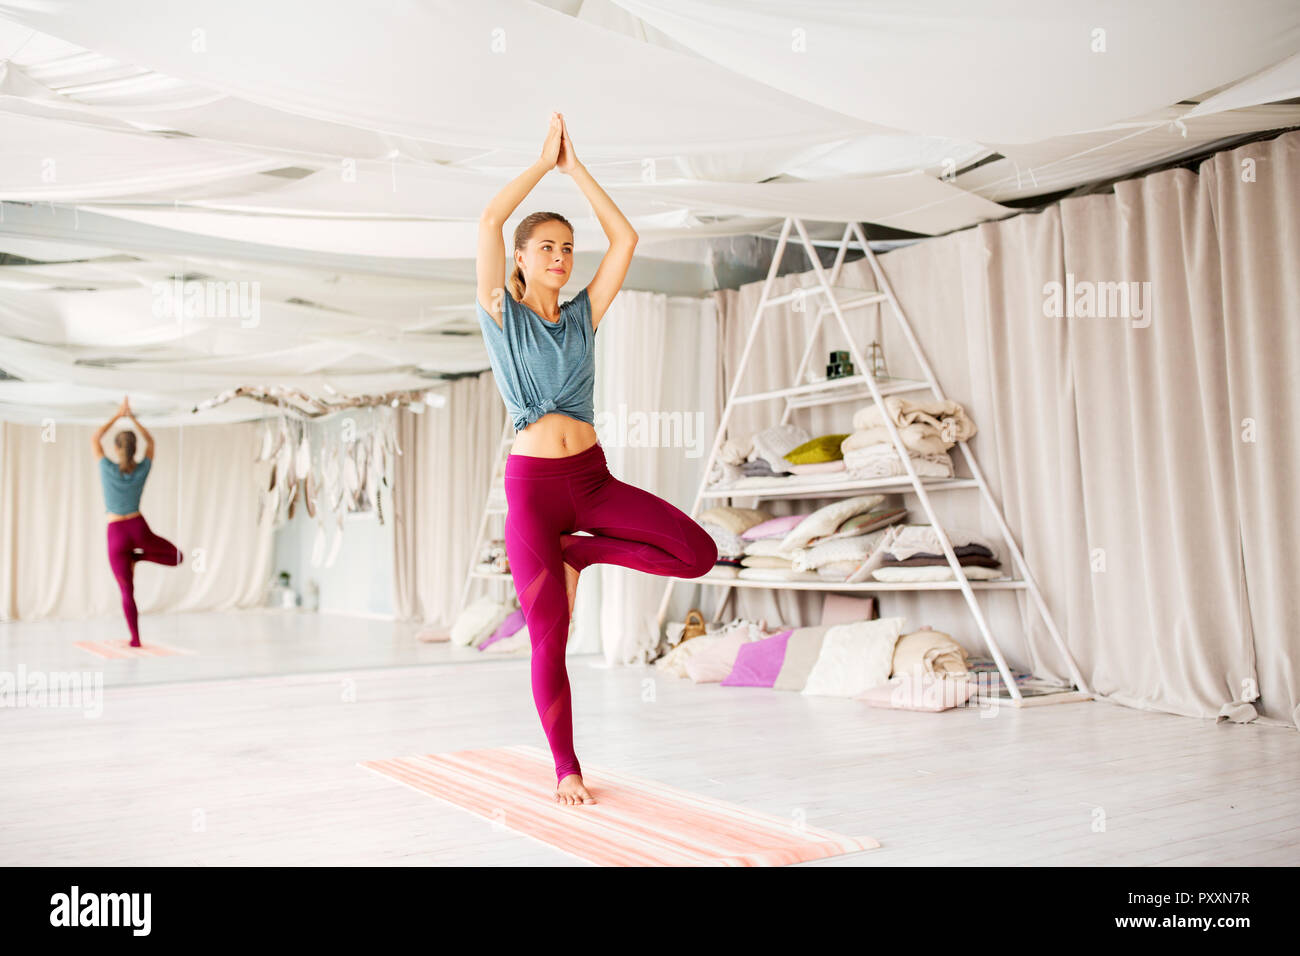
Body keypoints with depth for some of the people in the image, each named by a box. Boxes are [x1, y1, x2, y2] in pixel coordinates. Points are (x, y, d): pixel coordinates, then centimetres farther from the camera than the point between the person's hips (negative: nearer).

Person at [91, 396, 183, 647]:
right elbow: (151, 441, 13)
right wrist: (131, 416, 12)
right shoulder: (143, 469, -7)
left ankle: (136, 639, 1)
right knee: (176, 557, 22)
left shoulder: (108, 468, -12)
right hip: (138, 529, 0)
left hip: (116, 534, 0)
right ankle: (139, 556, -2)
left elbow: (94, 440, 6)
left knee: (127, 591, 5)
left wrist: (117, 416, 8)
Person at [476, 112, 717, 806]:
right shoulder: (501, 312, 4)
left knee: (698, 554, -14)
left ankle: (579, 553, 8)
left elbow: (625, 238, 5)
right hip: (532, 483, -3)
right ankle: (565, 768, 17)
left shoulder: (583, 314, 12)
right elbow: (489, 221, -9)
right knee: (548, 639, -2)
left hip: (592, 476, 4)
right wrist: (544, 160, 0)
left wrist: (574, 167, 8)